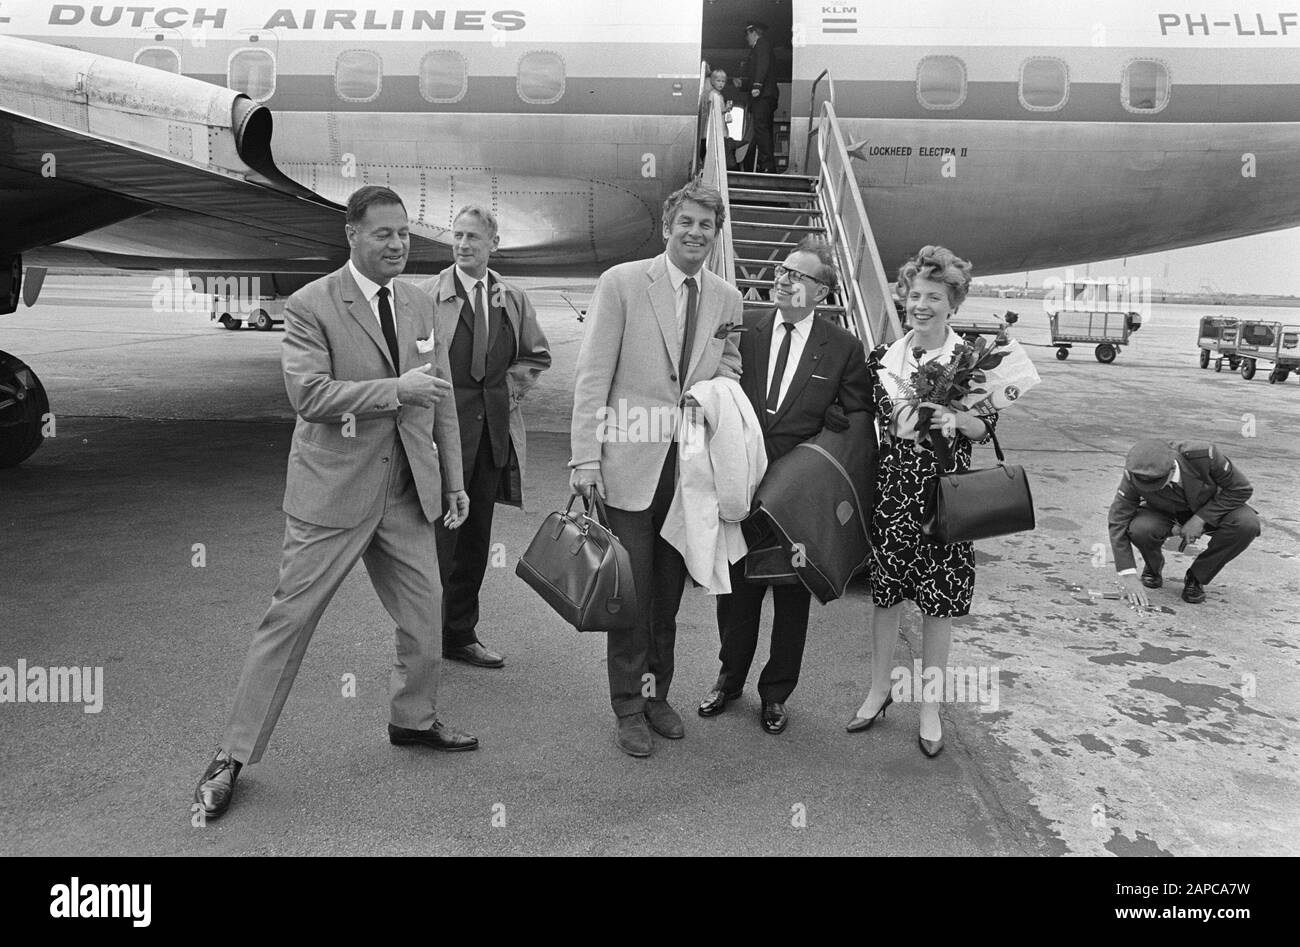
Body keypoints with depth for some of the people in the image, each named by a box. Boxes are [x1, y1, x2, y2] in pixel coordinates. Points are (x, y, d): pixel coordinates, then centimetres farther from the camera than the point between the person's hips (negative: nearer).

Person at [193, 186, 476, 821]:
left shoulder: (421, 307, 10)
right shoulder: (310, 306, -8)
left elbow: (441, 400, 14)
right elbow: (309, 394, -20)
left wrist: (453, 480, 12)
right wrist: (395, 389, -24)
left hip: (406, 493, 6)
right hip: (332, 494, -5)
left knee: (424, 613, 13)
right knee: (289, 620, 1)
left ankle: (413, 719, 37)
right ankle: (233, 756, 15)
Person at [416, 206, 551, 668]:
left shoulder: (514, 299, 11)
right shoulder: (426, 296, -3)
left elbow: (537, 354, 19)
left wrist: (511, 388, 5)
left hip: (495, 430, 5)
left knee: (476, 538, 11)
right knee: (438, 536, -4)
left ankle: (461, 634, 23)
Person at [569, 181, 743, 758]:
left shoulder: (727, 299, 9)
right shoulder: (621, 283, -4)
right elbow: (592, 375, -6)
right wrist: (585, 457, -11)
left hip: (693, 466, 4)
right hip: (631, 465, -4)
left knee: (669, 592, 12)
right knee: (631, 591, 2)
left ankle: (657, 695, 29)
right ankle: (629, 709, 18)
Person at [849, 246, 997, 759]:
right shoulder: (882, 357, 5)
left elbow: (986, 427, -1)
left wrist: (954, 418, -19)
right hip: (891, 487, 2)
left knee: (938, 601, 5)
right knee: (885, 592, 11)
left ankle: (930, 706, 21)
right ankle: (879, 688, 30)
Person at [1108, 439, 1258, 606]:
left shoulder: (1203, 455, -33)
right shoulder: (1134, 474, -30)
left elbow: (1241, 489, -19)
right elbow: (1118, 522, -26)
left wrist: (1200, 518, -27)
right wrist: (1128, 575, -31)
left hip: (1209, 510, 1)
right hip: (1165, 514, -1)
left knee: (1248, 524, -31)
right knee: (1140, 528, -34)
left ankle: (1196, 578, -8)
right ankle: (1154, 566, 4)